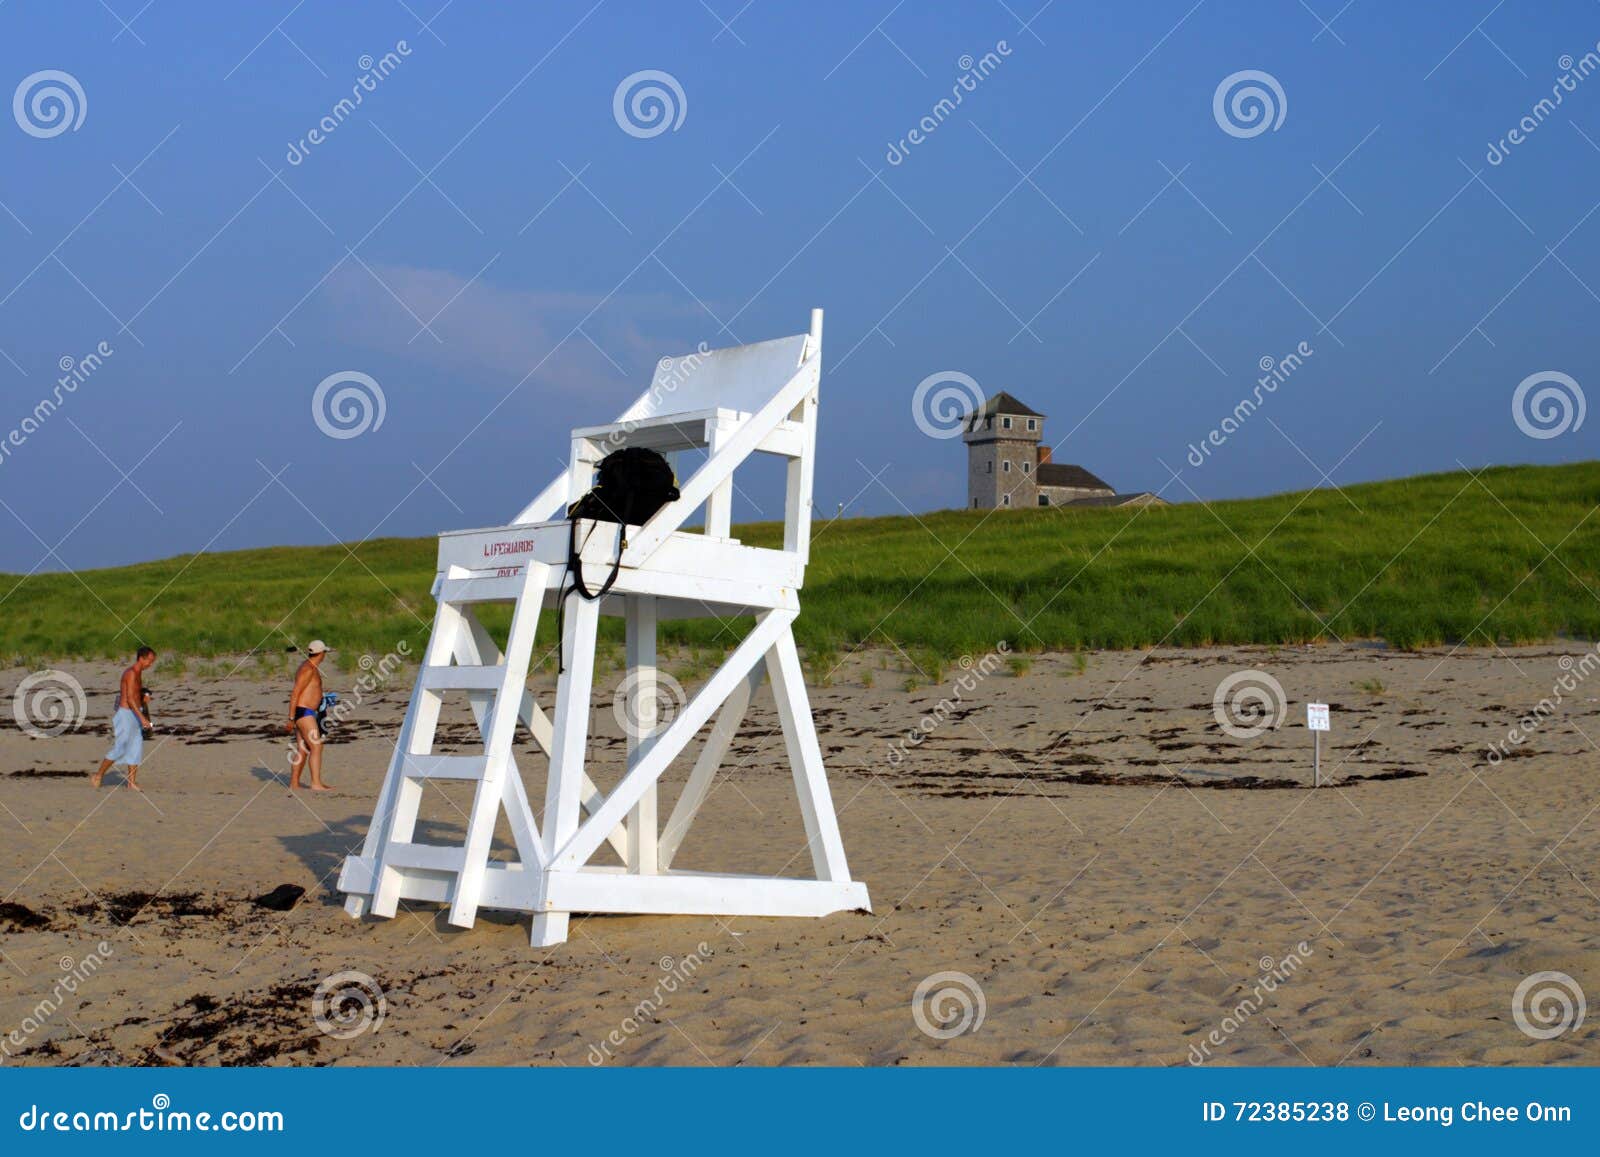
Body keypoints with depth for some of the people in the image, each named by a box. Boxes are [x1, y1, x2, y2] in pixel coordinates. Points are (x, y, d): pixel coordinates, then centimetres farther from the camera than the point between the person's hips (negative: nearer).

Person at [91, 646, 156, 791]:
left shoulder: (139, 673, 11)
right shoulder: (131, 673, -19)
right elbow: (130, 699, -24)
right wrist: (142, 718, -27)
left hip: (135, 714, 9)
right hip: (126, 714, -9)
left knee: (136, 749, 5)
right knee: (119, 749, -2)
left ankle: (132, 782, 8)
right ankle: (98, 776, 12)